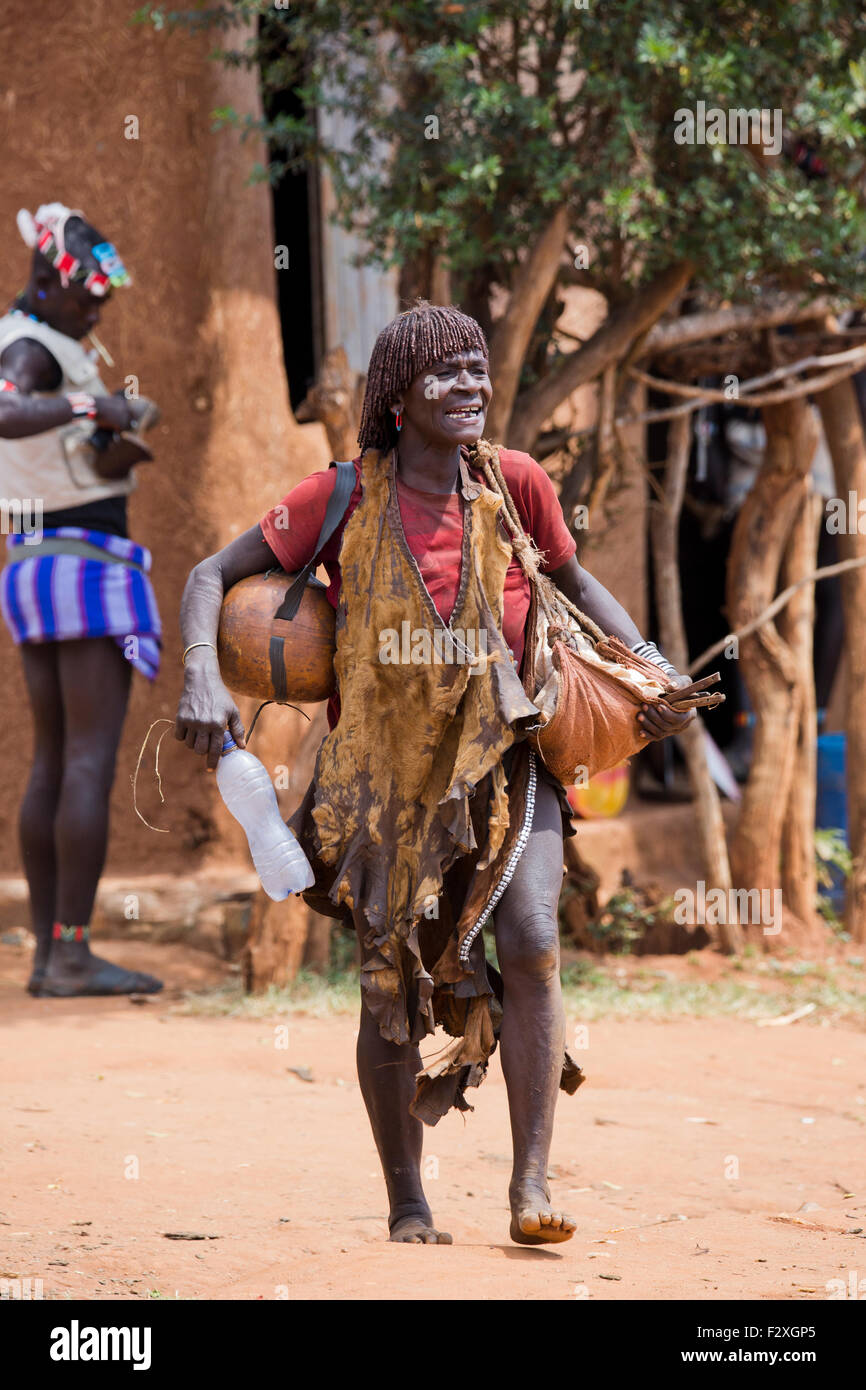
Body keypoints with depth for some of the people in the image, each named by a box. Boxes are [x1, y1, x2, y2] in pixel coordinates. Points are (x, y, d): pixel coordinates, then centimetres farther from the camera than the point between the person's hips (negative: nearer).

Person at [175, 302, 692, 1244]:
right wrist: (202, 678, -20)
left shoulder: (514, 485, -3)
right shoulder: (343, 500, -7)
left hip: (502, 755, 0)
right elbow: (212, 577, -2)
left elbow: (574, 582, 15)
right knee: (391, 982, 1)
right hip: (385, 769, 0)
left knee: (528, 944, -20)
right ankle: (407, 1205, 16)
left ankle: (531, 1186, -15)